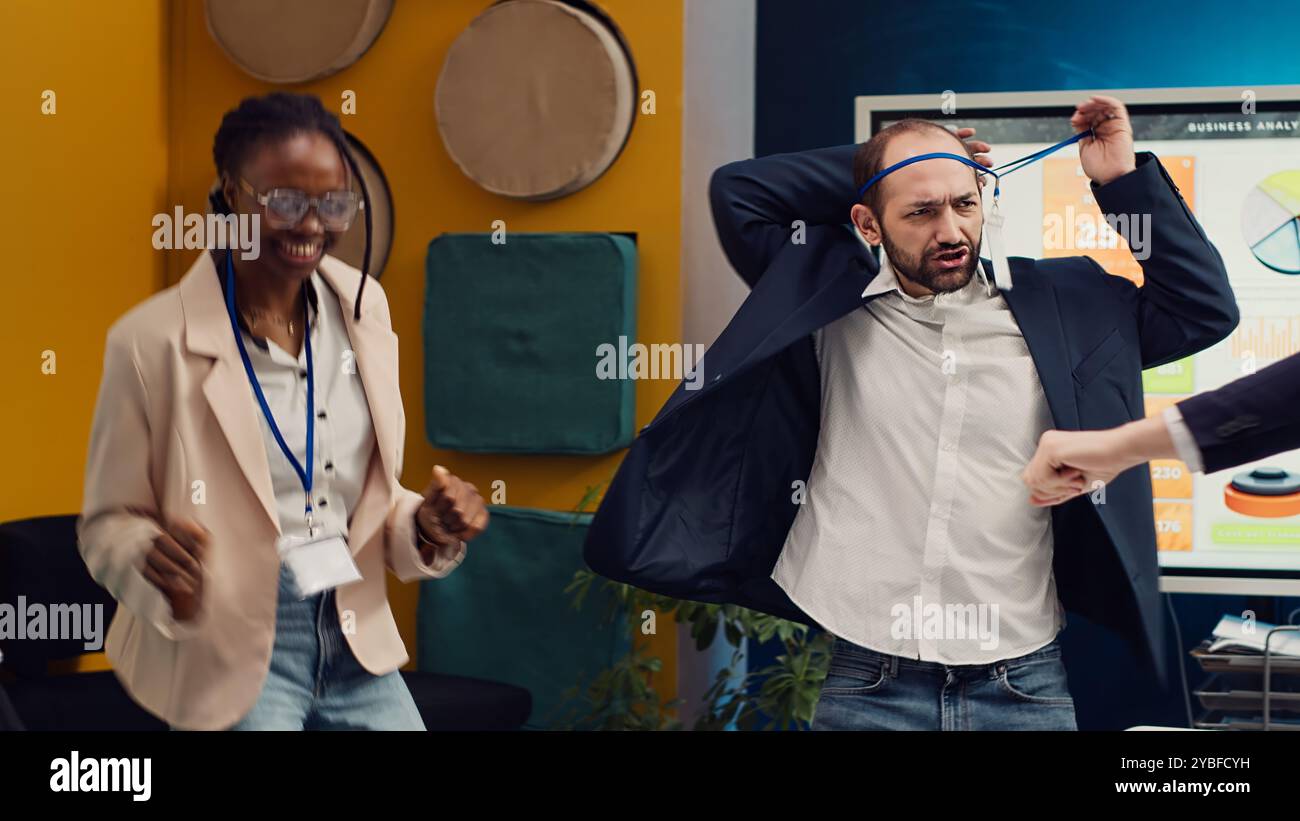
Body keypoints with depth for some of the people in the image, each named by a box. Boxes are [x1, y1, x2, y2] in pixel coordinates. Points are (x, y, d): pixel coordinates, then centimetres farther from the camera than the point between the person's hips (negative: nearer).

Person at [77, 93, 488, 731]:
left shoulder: (362, 306, 3)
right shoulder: (152, 341, -13)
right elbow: (108, 521, -6)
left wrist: (426, 528, -8)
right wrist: (151, 562, -27)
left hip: (353, 639, 5)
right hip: (229, 652, -5)